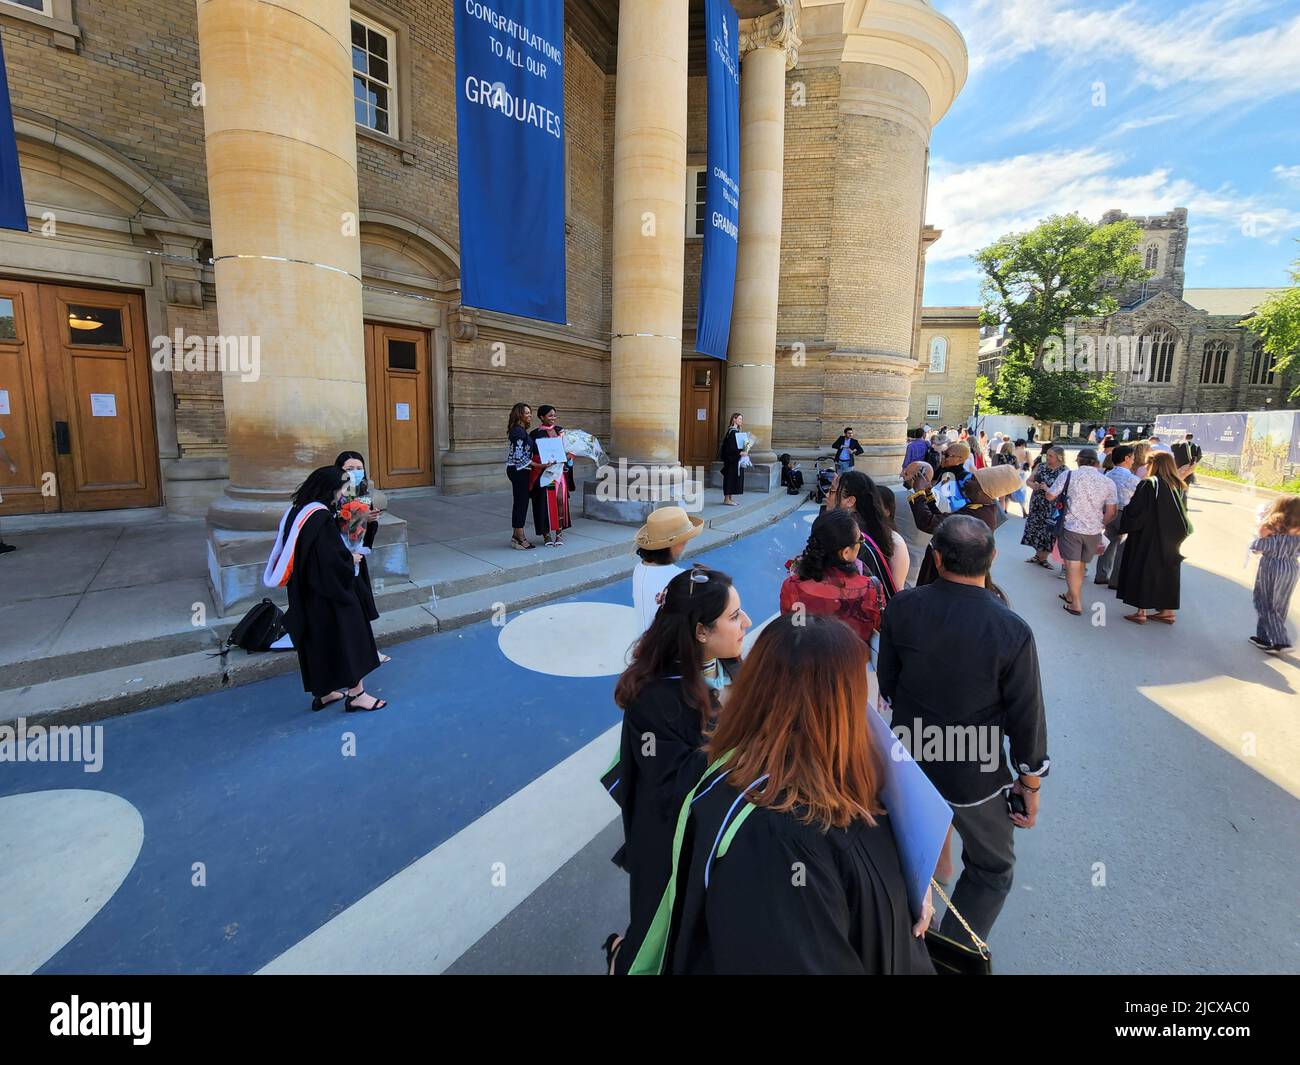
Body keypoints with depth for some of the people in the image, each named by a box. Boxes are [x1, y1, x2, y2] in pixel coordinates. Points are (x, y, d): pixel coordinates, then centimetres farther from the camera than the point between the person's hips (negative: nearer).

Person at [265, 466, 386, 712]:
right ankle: (356, 693, 13)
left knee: (317, 639, 17)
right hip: (327, 593, -9)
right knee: (346, 636, 4)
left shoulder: (297, 512, 5)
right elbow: (333, 560, -25)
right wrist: (352, 560, -6)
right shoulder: (321, 518, -22)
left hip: (304, 593, 9)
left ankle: (323, 692, 29)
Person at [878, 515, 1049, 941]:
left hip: (908, 760, 4)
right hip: (974, 776, -3)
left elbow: (887, 683, -4)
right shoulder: (1012, 631, -25)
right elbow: (1026, 718, -14)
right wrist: (1031, 784, 3)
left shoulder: (902, 607, -17)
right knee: (991, 871, 25)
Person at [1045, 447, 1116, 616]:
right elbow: (1110, 512, 2)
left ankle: (1076, 605, -1)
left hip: (1071, 528, -3)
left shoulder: (1070, 475, -7)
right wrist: (1100, 525, 20)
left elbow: (1050, 496, -1)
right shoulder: (1108, 482, 1)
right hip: (1094, 531, 3)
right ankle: (1070, 595, 32)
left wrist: (1046, 489, 21)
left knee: (1072, 565, 0)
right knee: (1081, 565, 18)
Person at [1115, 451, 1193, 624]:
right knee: (1166, 572, 14)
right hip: (1170, 538, 6)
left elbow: (1135, 511, -16)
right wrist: (1173, 533, 20)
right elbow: (1183, 512, 12)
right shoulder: (1179, 486, 4)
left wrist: (1126, 526, -1)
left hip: (1148, 536, -6)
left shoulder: (1148, 485, -16)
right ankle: (1167, 611, 21)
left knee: (1143, 571, 2)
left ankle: (1141, 612, 4)